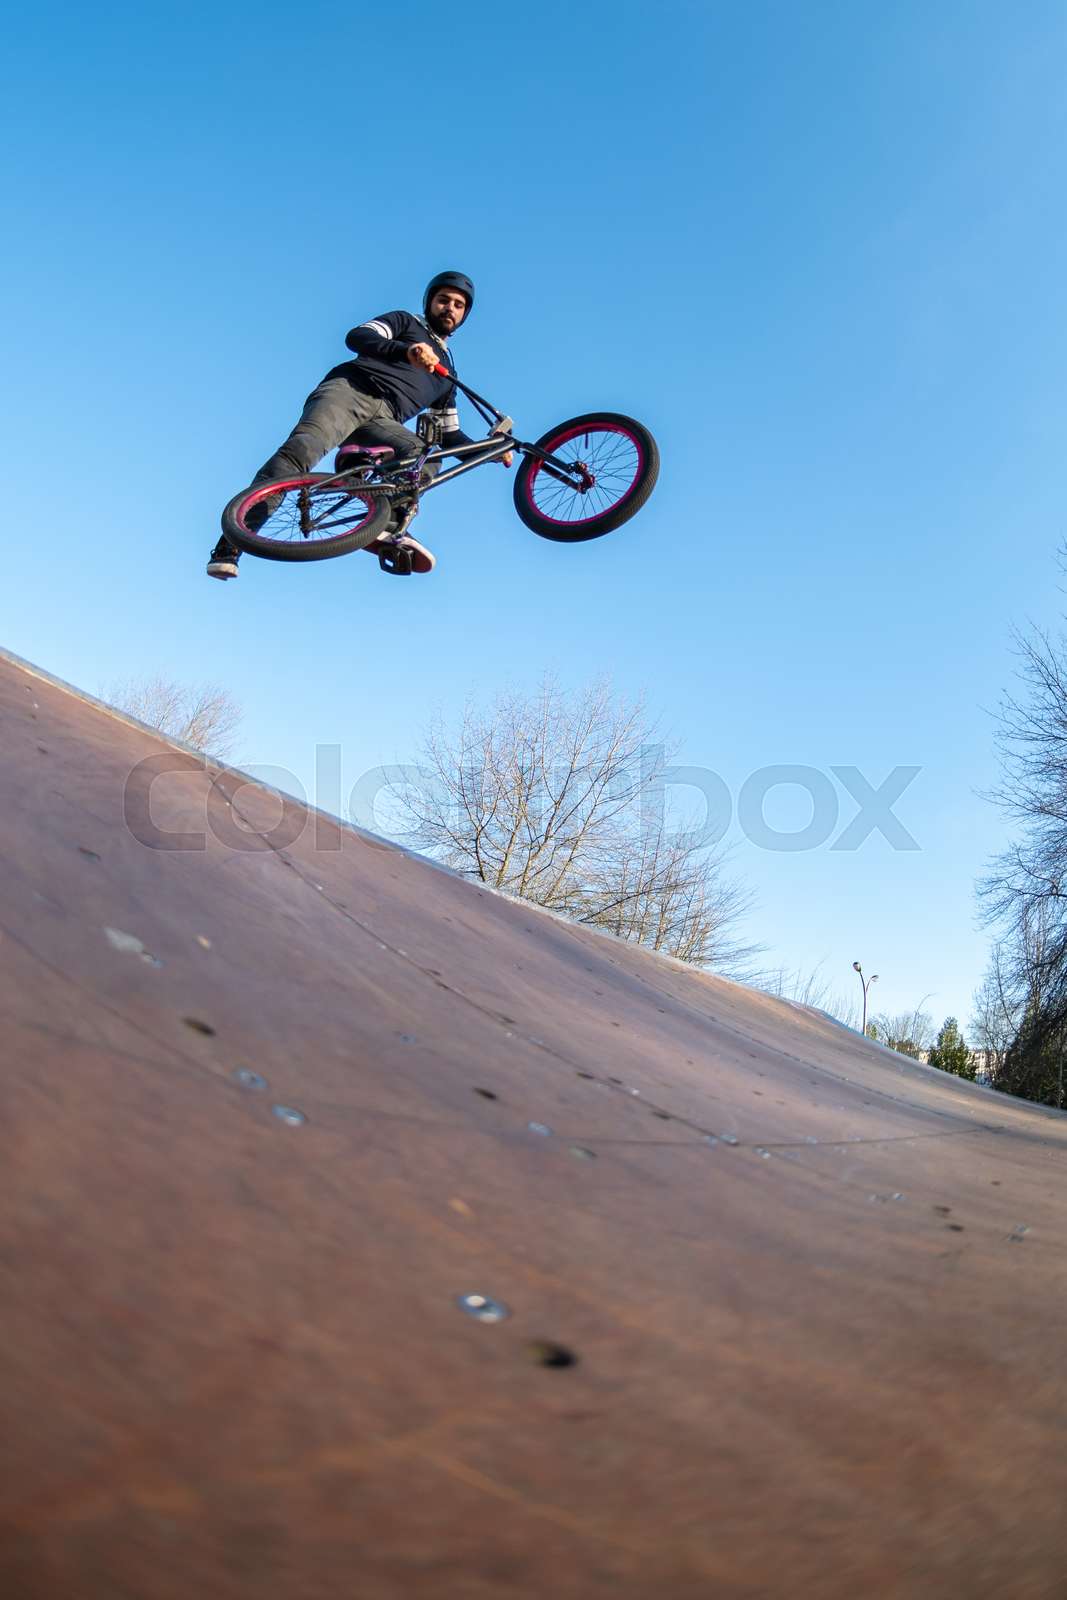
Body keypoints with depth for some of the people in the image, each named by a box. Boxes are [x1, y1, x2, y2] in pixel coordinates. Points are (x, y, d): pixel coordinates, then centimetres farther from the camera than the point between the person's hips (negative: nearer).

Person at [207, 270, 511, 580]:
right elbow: (357, 336, 2)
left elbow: (449, 435, 34)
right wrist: (406, 350, -17)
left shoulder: (447, 374, 35)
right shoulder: (406, 321, 21)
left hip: (382, 421, 5)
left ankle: (389, 528, -45)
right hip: (349, 389, -4)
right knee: (302, 449, -31)